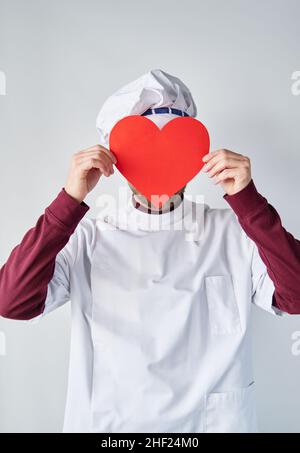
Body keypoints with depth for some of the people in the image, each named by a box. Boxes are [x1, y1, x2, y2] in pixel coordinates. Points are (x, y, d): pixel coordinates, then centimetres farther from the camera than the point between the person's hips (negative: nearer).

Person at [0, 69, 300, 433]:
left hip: (216, 422, 1)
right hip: (107, 425, 0)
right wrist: (70, 201, -24)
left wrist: (245, 198, -23)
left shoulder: (233, 230, -7)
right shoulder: (88, 238, -7)